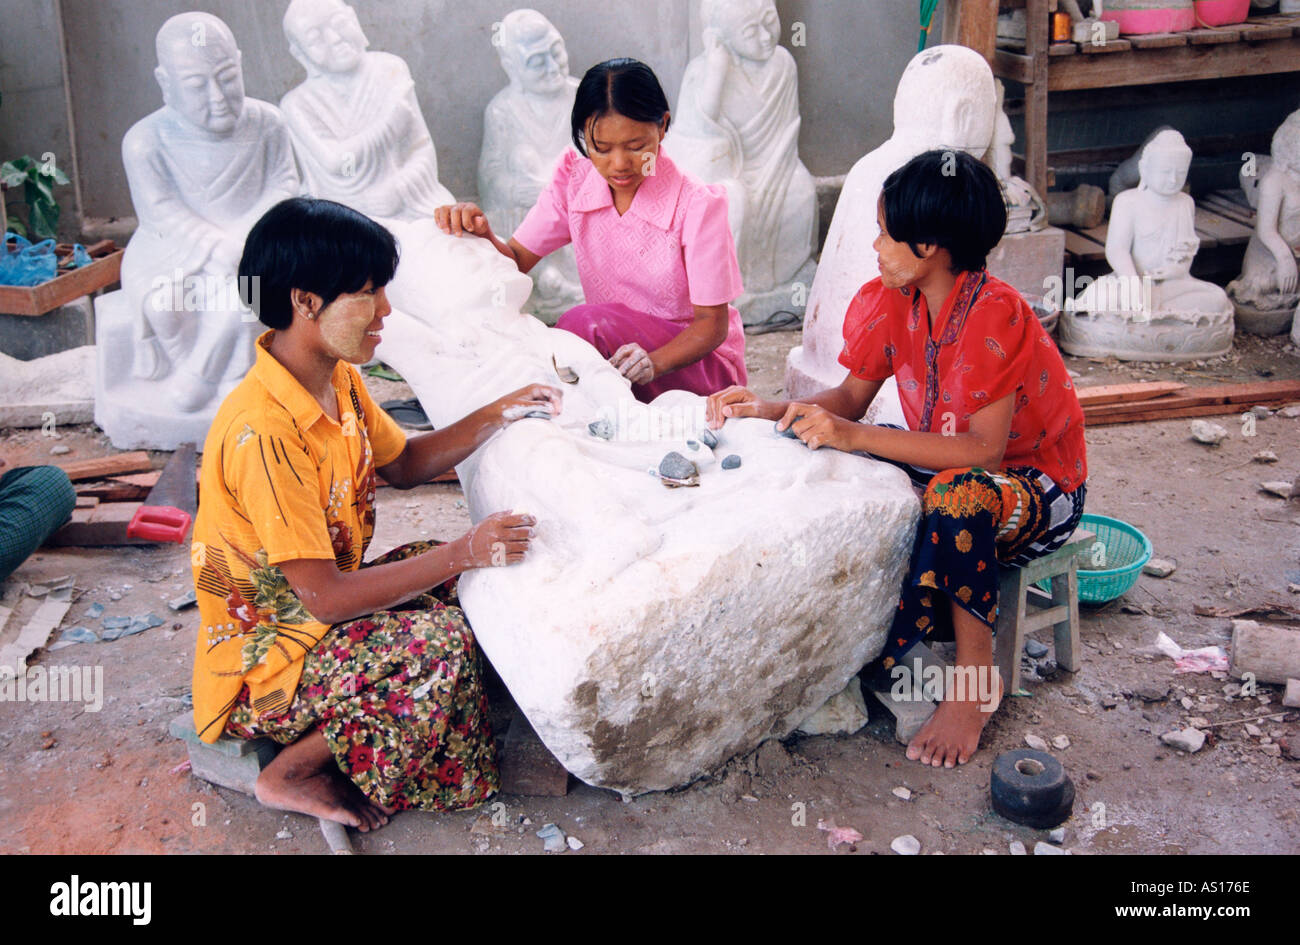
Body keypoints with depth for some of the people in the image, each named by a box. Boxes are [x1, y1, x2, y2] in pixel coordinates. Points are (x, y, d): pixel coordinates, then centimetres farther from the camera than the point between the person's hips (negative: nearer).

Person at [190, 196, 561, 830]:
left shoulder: (336, 378, -1)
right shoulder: (264, 433, -30)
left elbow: (403, 465, 16)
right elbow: (325, 597, -29)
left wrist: (499, 415, 4)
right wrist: (464, 553, -28)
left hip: (320, 601, 9)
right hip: (261, 660, -9)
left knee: (474, 581, 0)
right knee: (439, 647, -27)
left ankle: (336, 734, 4)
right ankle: (289, 775, -5)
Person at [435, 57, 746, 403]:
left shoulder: (697, 205, -18)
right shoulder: (575, 180, -4)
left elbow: (712, 324, -15)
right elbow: (516, 260, -3)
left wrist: (654, 362, -35)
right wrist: (481, 233, -27)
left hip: (702, 362, -4)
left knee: (586, 322, -31)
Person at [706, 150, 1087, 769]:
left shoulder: (994, 317, -27)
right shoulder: (893, 302, -6)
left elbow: (984, 450, -34)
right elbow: (851, 398, 3)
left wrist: (855, 435, -38)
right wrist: (770, 410, -14)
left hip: (1036, 484, -7)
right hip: (949, 468, 7)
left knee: (956, 494, -38)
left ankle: (974, 679, -20)